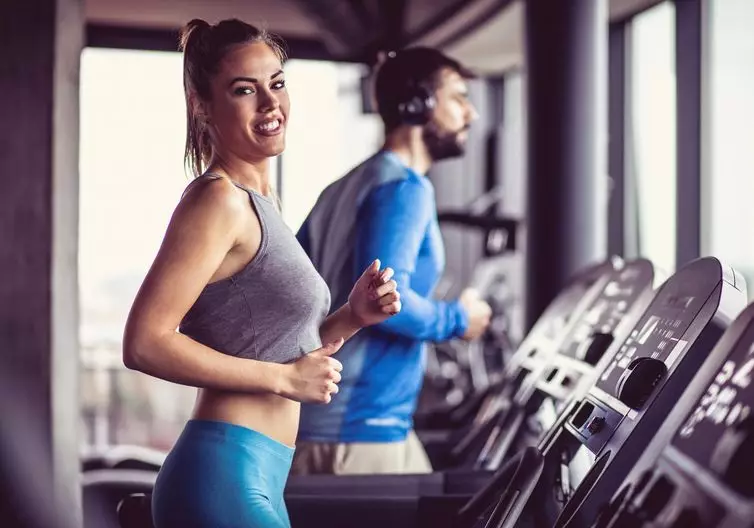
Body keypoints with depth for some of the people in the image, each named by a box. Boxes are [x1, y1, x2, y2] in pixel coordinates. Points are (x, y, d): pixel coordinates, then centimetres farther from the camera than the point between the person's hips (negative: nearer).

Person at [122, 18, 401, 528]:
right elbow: (145, 343, -20)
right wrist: (285, 378, -16)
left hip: (254, 477, 9)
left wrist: (352, 317, 4)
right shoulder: (218, 199, -12)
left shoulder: (258, 203, 15)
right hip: (225, 477, -9)